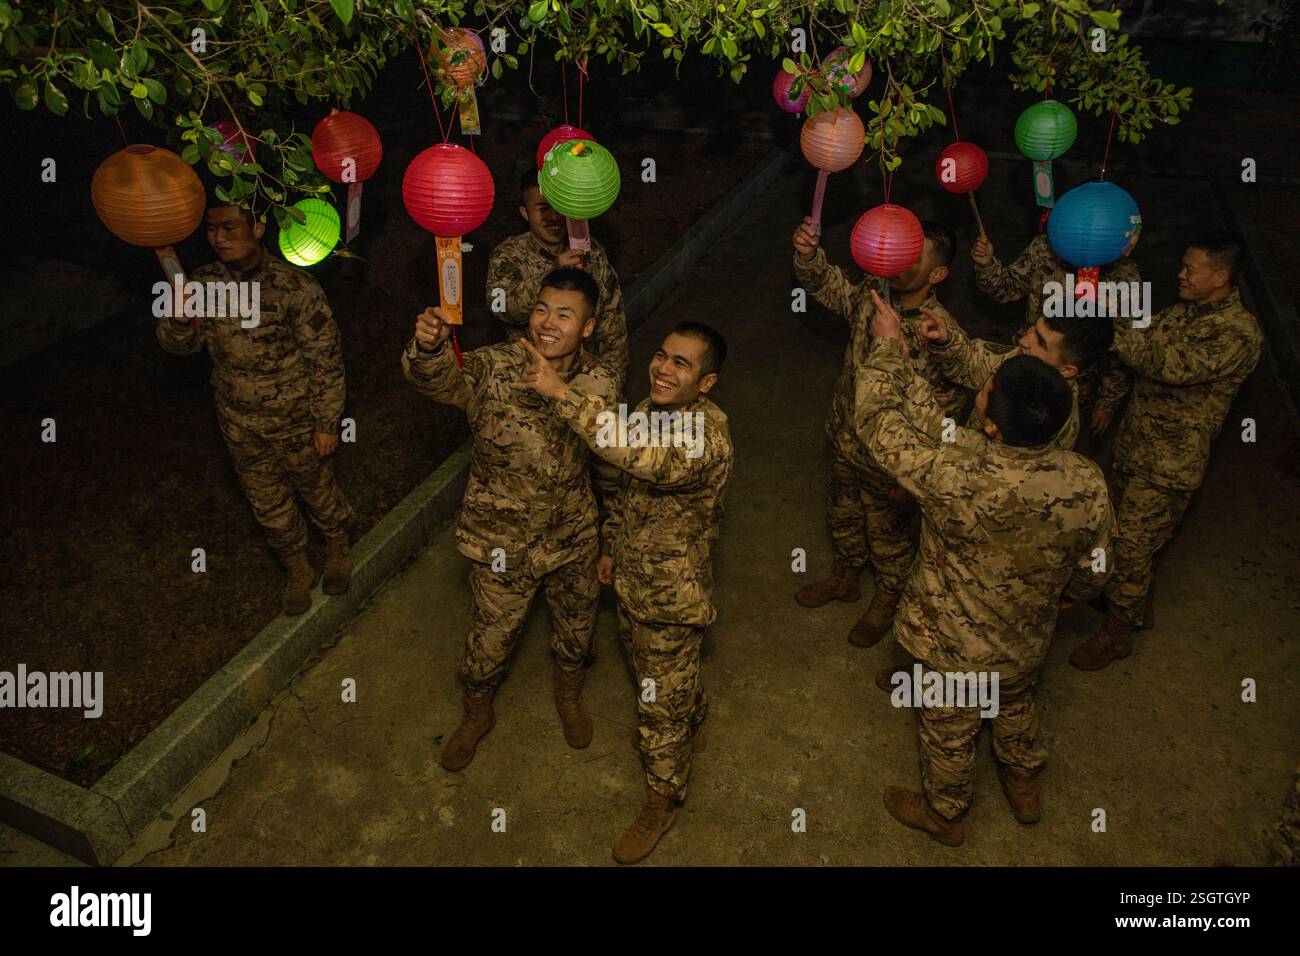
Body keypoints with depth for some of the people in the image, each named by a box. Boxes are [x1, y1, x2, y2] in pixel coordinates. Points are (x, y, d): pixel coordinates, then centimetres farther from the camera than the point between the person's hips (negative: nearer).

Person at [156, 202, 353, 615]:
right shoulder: (203, 282, -9)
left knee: (319, 491, 19)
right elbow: (180, 345, 1)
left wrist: (327, 423, -13)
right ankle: (298, 572, 44)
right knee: (268, 505, 20)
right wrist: (177, 317, -23)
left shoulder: (296, 288, -23)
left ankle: (337, 552, 49)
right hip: (241, 426, 4)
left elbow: (325, 360, -16)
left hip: (298, 423, -4)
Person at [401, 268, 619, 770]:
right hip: (502, 540, -2)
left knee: (576, 625, 24)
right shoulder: (492, 367, -21)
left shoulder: (601, 384, -11)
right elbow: (436, 379, -40)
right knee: (492, 634, 16)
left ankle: (568, 695, 58)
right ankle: (477, 713, 48)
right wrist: (428, 346, -64)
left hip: (573, 537, 3)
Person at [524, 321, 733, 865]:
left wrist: (563, 392, -52)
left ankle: (663, 800, 35)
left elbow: (647, 458, -53)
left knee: (661, 702, 10)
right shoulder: (650, 410, -5)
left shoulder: (707, 435, -32)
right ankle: (691, 726, 60)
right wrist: (615, 549, 17)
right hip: (632, 580, 8)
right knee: (645, 665, 31)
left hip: (671, 596, -8)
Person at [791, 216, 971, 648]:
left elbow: (944, 414, -23)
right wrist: (809, 253, -21)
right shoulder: (872, 293, -13)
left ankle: (888, 600, 48)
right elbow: (825, 284, 2)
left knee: (889, 532, 20)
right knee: (843, 514, 28)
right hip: (845, 439, 6)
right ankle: (844, 578, 56)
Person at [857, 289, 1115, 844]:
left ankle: (944, 814, 52)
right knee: (1016, 705, 34)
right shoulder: (1087, 485, -26)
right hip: (1027, 640, 4)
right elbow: (1090, 577, -8)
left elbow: (878, 422, -23)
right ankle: (1024, 787, 61)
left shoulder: (955, 479, -40)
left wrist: (888, 344, -9)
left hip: (952, 646, -4)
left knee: (950, 729, 24)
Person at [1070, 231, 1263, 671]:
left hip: (1169, 462, -8)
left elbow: (1173, 365, -31)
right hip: (1133, 444, 8)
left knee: (1130, 546, 0)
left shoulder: (1240, 333, -21)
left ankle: (1117, 632, 18)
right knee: (1126, 533, 21)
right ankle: (1140, 606, 43)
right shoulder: (1185, 311, 7)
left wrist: (1109, 318, -32)